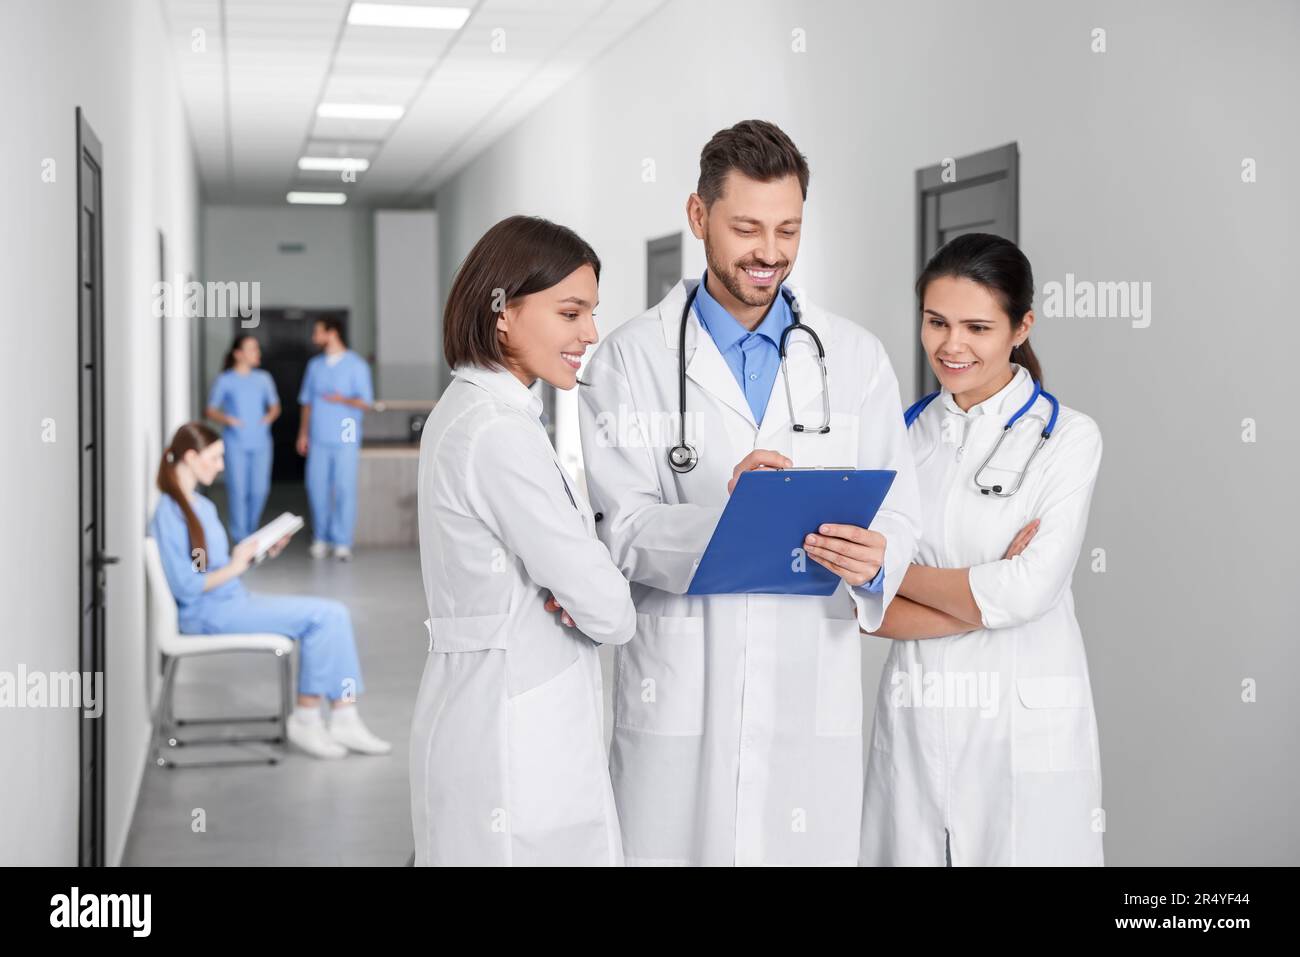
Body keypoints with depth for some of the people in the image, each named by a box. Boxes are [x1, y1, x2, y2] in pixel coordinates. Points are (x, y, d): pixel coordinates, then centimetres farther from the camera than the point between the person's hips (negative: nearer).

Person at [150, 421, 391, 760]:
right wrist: (235, 566, -15)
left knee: (334, 612, -10)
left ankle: (343, 718, -13)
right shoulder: (169, 514, -13)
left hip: (234, 600, 9)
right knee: (320, 615, -19)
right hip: (206, 614, -9)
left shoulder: (203, 506, 17)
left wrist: (259, 552, 6)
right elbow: (186, 587, -17)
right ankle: (306, 718, -9)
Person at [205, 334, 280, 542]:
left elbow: (275, 406, 15)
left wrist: (270, 416, -7)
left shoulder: (263, 378, 7)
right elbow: (210, 410, 4)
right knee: (239, 490, -5)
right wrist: (227, 419, -14)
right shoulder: (224, 380, -1)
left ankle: (251, 530, 22)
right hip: (235, 444, -2)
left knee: (260, 489, -1)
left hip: (260, 443, 2)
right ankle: (241, 539, 4)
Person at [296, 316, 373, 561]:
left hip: (345, 438, -4)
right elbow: (307, 401, 17)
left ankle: (342, 542, 0)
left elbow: (366, 402, -4)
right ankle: (321, 538, 12)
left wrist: (344, 400, -23)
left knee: (345, 488, -4)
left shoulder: (356, 365, -1)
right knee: (316, 487, 2)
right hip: (319, 437, 4)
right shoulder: (315, 365, 14)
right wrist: (303, 433, 11)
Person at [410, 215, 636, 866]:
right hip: (515, 739, -10)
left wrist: (568, 593, -6)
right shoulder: (501, 434, -20)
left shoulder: (465, 411, 9)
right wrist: (613, 610, 4)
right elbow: (609, 613, -18)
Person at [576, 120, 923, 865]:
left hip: (814, 696, 2)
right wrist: (724, 515, -27)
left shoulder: (857, 358, 6)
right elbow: (620, 527, -8)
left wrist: (874, 561, -21)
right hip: (678, 693, -1)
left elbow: (899, 512, 2)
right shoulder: (633, 358, 0)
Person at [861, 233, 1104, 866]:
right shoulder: (903, 435, 5)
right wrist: (984, 597, -14)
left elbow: (1028, 592, -16)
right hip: (913, 722, 3)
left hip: (1026, 730, -3)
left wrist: (896, 571, -6)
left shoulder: (1068, 437, -4)